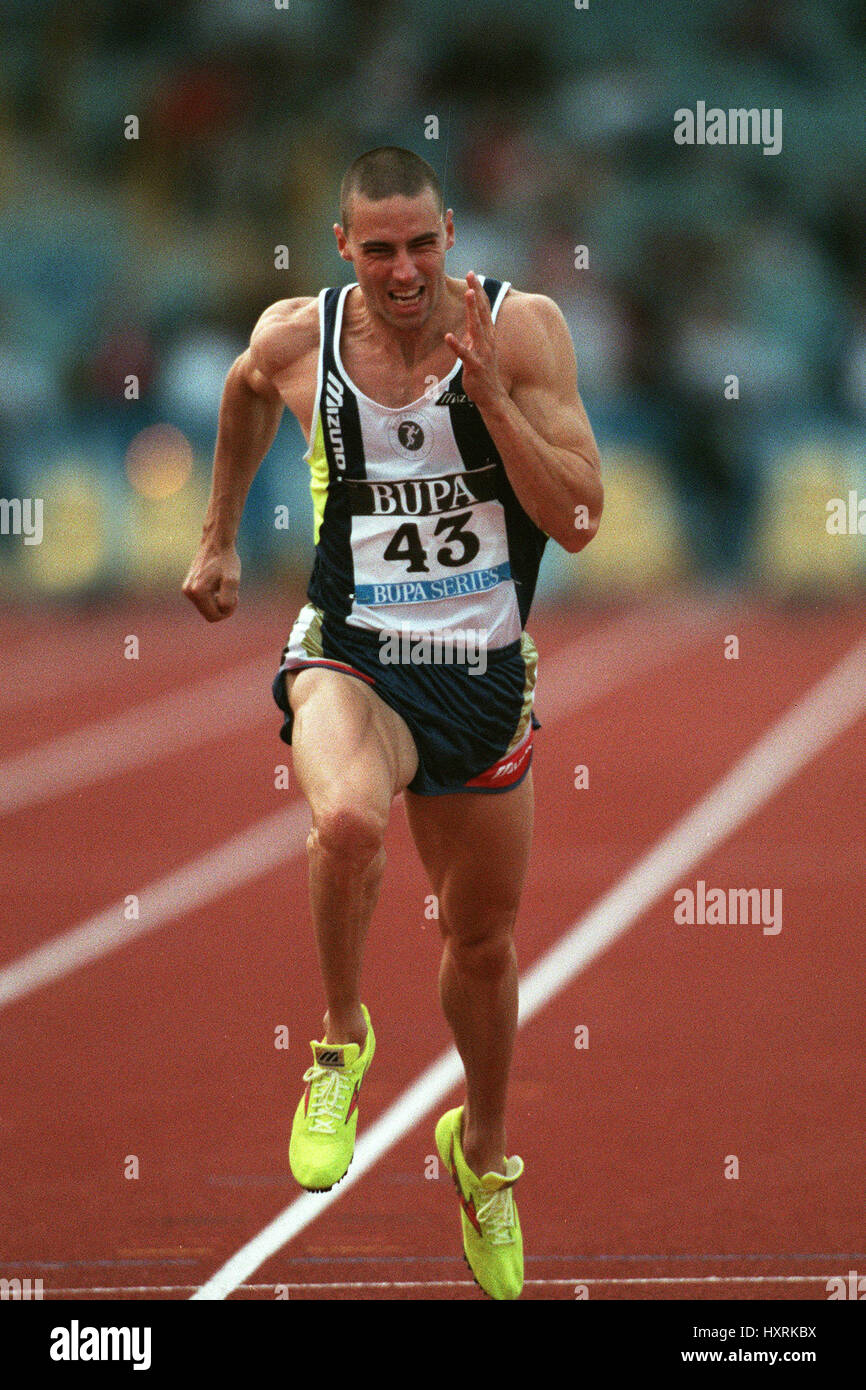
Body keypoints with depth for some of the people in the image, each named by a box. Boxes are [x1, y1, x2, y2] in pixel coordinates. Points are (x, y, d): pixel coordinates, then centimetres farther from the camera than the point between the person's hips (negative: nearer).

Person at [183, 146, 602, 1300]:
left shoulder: (521, 329, -11)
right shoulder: (297, 338, -7)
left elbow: (578, 522, -16)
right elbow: (247, 393, 20)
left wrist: (488, 390, -24)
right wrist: (220, 536, 25)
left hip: (485, 673, 2)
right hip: (351, 656, -1)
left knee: (483, 937, 16)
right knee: (349, 819, -36)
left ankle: (482, 1152, 45)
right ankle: (342, 1039, -7)